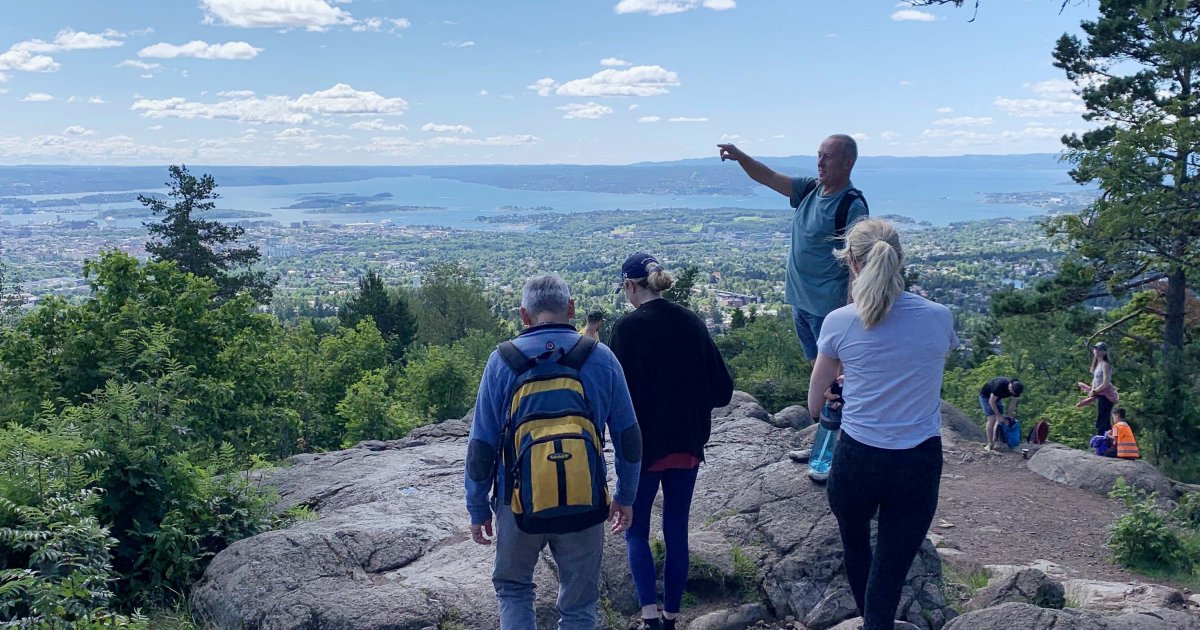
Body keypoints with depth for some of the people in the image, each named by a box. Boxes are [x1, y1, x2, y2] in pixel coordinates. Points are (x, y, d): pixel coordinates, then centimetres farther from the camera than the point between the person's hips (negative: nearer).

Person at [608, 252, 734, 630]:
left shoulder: (626, 329, -14)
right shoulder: (692, 323, -1)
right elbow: (722, 390, 0)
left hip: (642, 445, -4)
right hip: (687, 445, 4)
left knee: (636, 530, 11)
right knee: (676, 531, 15)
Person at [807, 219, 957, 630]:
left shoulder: (839, 323, -8)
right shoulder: (939, 318, -4)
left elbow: (815, 407, 3)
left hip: (857, 459, 0)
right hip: (920, 462, 0)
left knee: (855, 543, 28)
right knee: (891, 569, 9)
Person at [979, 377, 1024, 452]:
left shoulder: (1016, 389, -19)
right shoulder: (1000, 386, -39)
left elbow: (1013, 404, -6)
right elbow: (991, 402, -30)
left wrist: (1009, 417, -6)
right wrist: (999, 416, -26)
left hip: (996, 397, 7)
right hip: (985, 396, -7)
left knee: (1000, 420, -1)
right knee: (992, 419, -18)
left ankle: (995, 442, 8)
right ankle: (990, 444, -13)